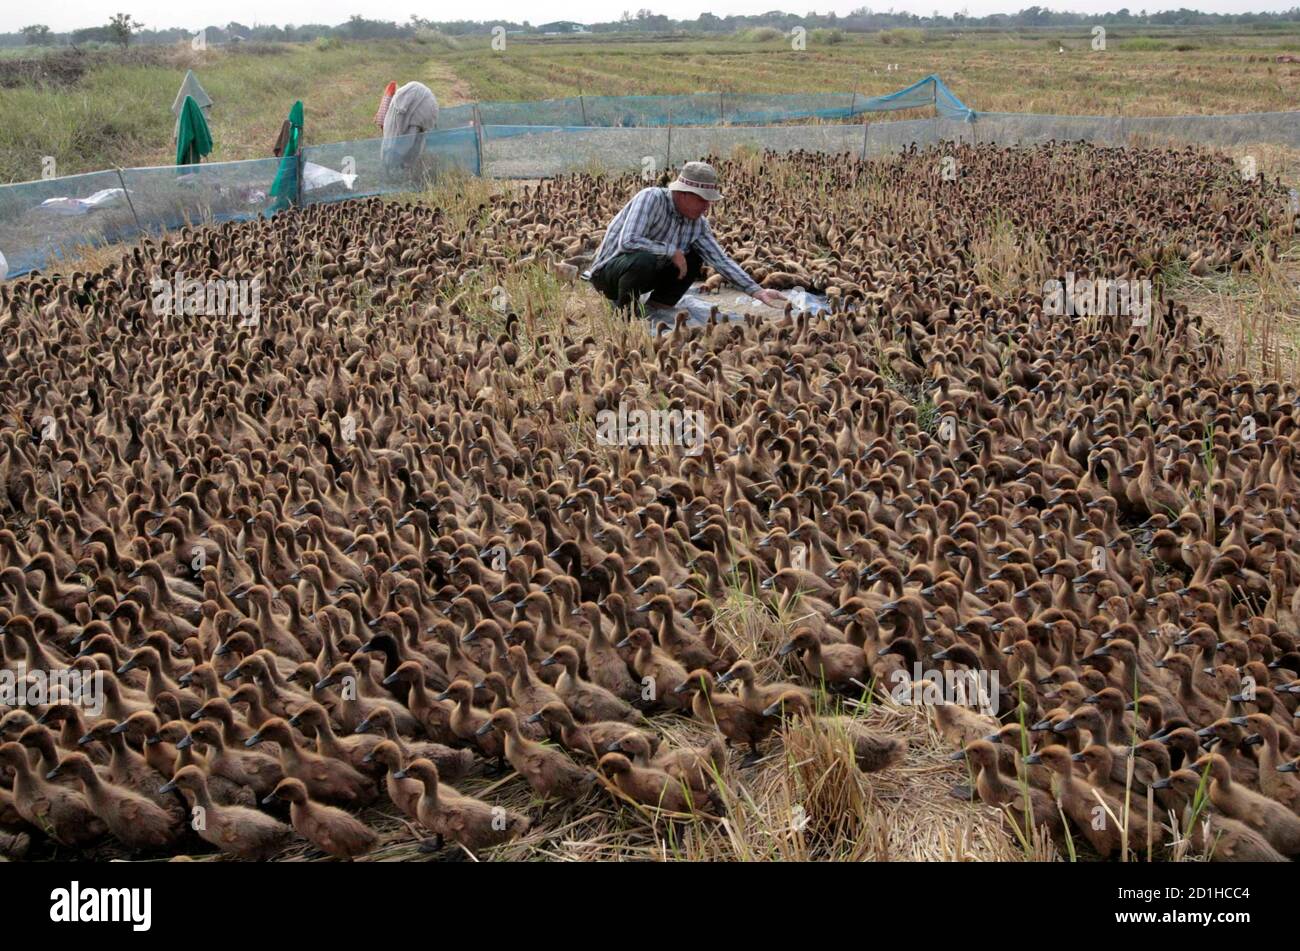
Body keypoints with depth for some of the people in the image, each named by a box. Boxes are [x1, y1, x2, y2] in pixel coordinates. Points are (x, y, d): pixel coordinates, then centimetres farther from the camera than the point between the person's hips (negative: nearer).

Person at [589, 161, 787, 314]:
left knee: (694, 260, 0)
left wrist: (758, 292, -12)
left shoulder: (698, 223, -3)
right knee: (643, 259, -37)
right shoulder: (651, 198, -24)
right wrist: (672, 251, -27)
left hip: (645, 273, 7)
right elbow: (628, 241, -36)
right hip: (607, 271, -7)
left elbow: (721, 260, -2)